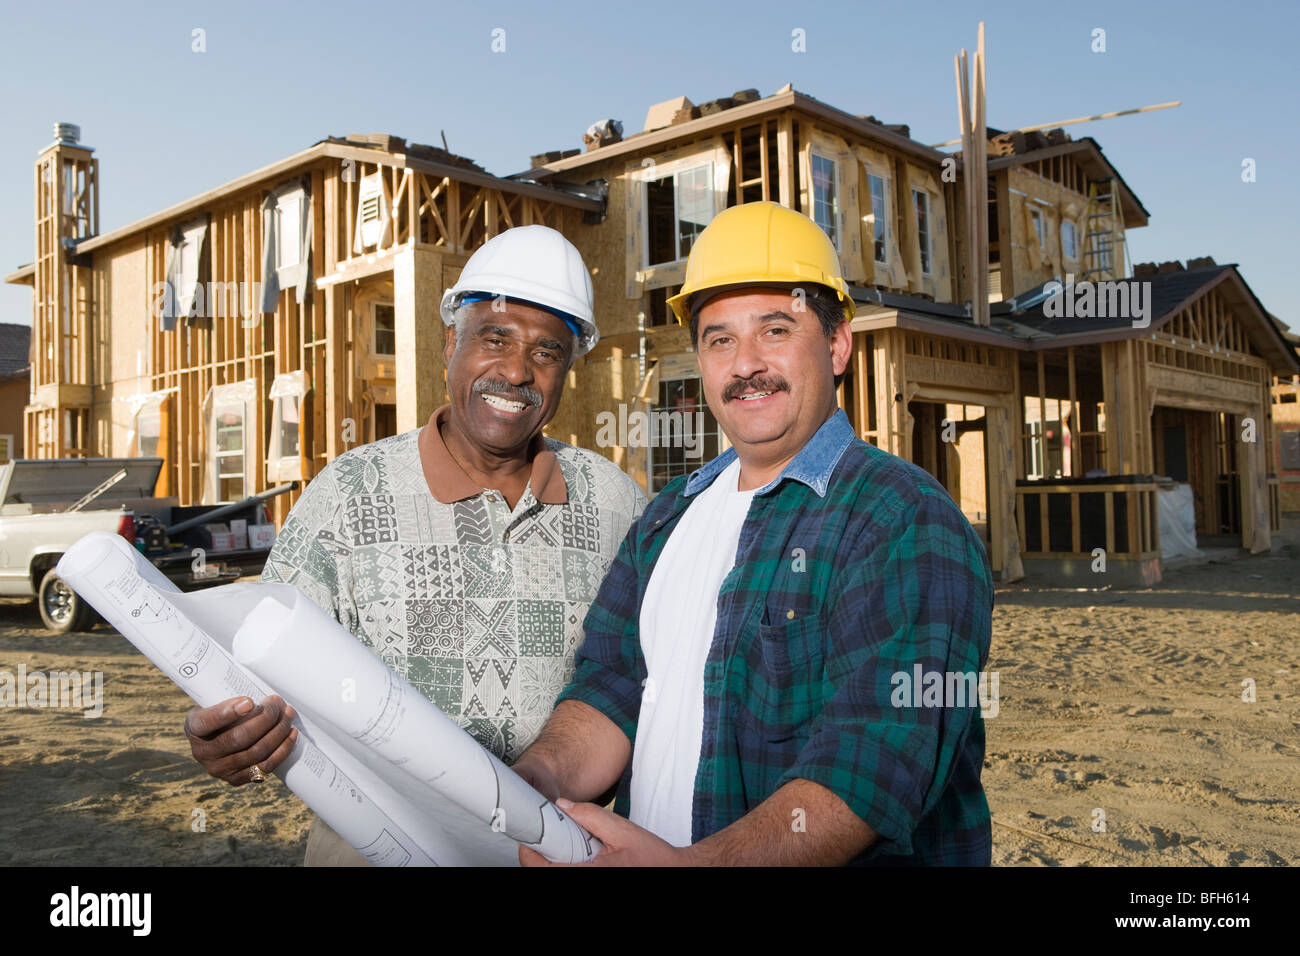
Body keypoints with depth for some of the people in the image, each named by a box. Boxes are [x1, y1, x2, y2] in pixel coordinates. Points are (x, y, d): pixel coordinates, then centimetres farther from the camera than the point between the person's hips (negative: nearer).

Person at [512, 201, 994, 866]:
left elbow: (882, 750, -26)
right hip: (646, 845, 5)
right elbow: (614, 684, 1)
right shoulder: (666, 518, 7)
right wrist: (542, 774, -19)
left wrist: (691, 863, -37)